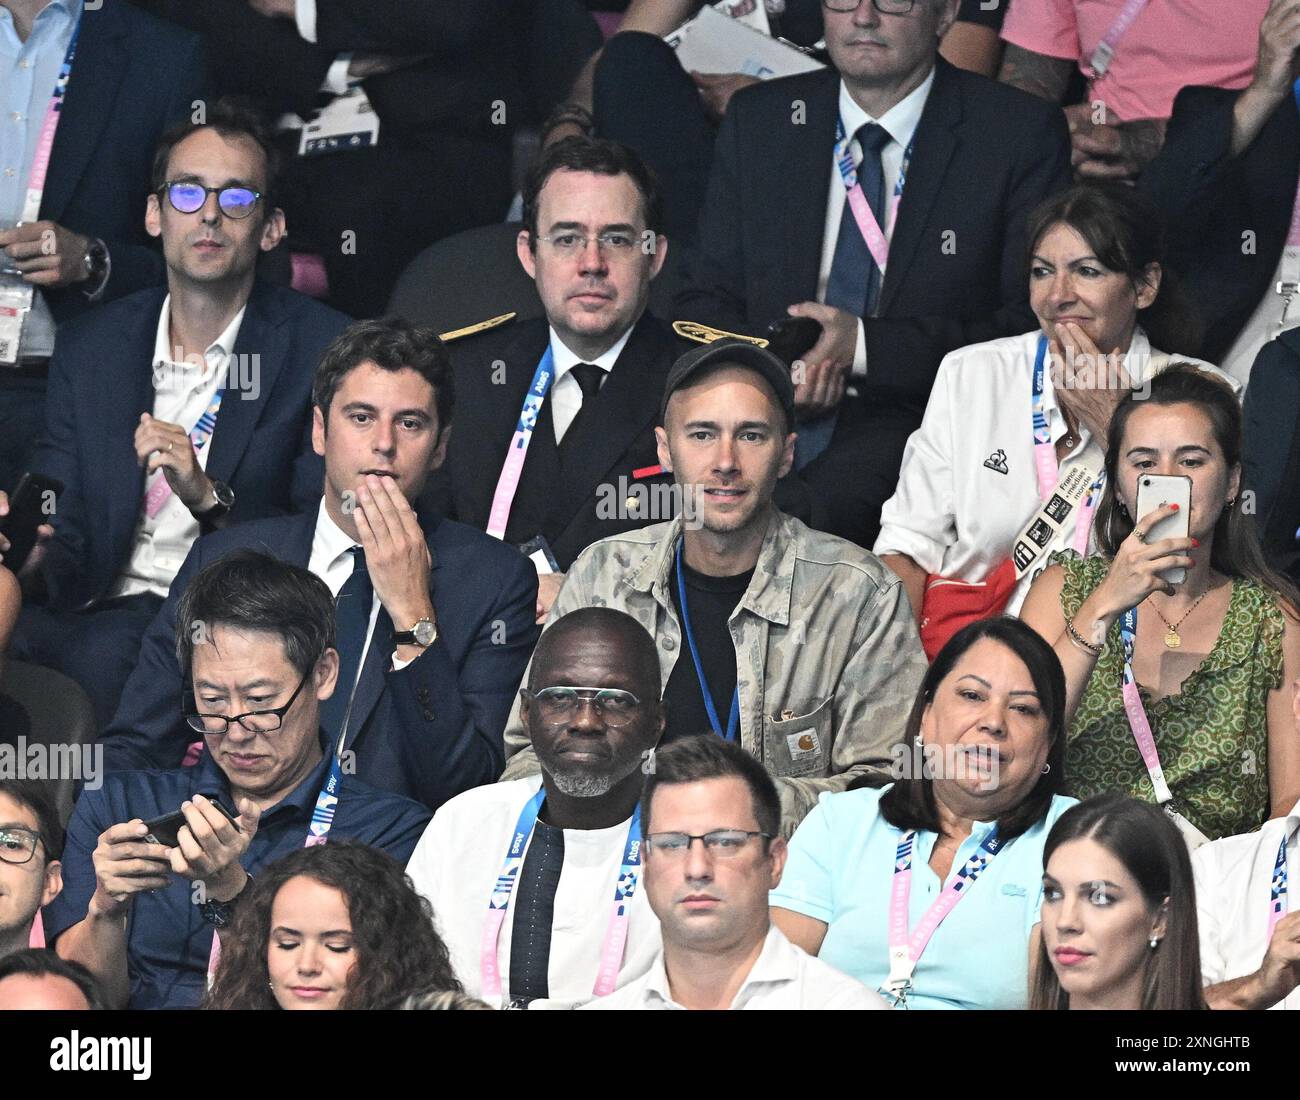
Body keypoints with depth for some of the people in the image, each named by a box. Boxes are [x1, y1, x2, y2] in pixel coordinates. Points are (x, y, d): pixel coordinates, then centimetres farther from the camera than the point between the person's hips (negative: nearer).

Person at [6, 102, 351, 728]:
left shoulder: (324, 350, 2)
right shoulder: (89, 347, 14)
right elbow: (61, 533, 8)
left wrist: (208, 496, -19)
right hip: (110, 608, 3)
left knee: (102, 657, -35)